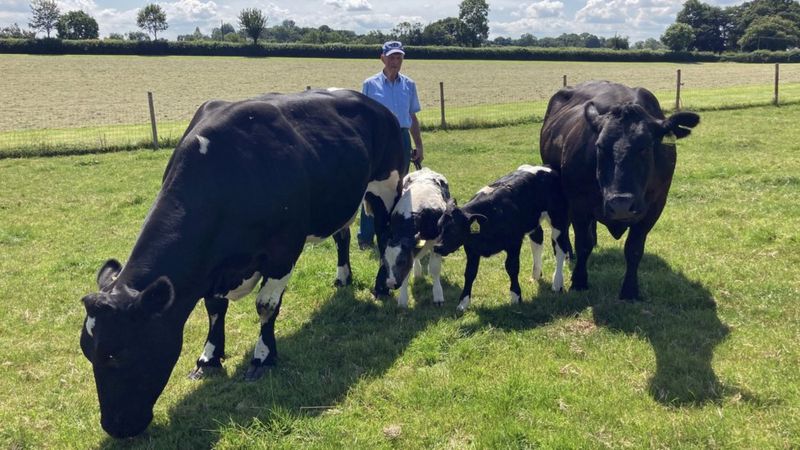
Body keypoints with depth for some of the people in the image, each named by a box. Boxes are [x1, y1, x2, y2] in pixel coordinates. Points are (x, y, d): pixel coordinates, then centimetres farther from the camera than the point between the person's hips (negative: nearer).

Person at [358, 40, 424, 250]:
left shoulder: (409, 85, 10)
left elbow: (413, 118, 14)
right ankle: (366, 237, 4)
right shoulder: (370, 84, 1)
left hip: (402, 140, 3)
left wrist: (419, 146, 11)